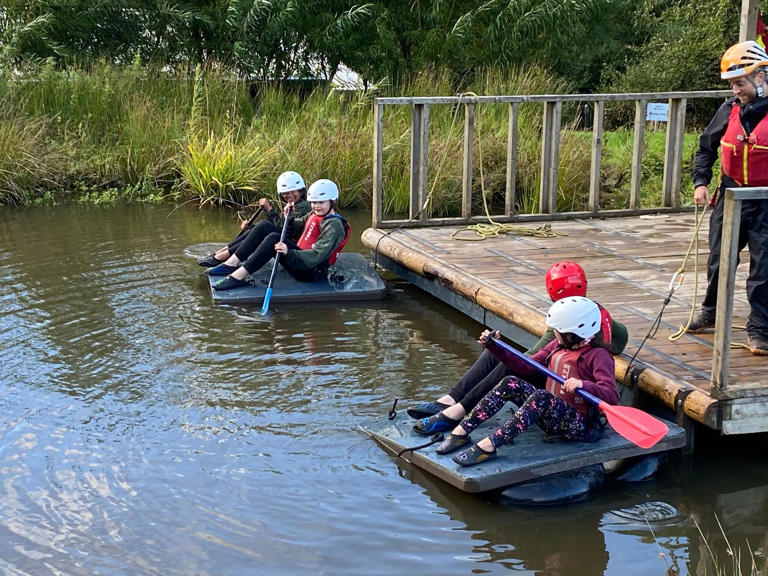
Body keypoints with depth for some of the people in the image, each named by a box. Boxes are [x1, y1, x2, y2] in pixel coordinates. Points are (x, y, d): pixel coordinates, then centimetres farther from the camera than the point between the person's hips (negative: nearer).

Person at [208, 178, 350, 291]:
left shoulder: (334, 225, -14)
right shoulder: (314, 215, 15)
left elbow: (318, 256, -25)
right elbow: (293, 229, 26)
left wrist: (289, 253, -34)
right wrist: (288, 217, 4)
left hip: (312, 270, -10)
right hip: (298, 257, 10)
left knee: (274, 238, -29)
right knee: (264, 226, 2)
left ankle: (238, 276, -32)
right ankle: (232, 263, -7)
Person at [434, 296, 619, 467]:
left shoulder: (598, 355, -13)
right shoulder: (557, 346, 12)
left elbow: (612, 395, -24)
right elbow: (528, 368, 14)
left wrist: (583, 384, -41)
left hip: (581, 425, -8)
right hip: (550, 416, 8)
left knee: (541, 396, -35)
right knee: (511, 384, -10)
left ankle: (488, 446, -44)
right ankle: (461, 432, -15)